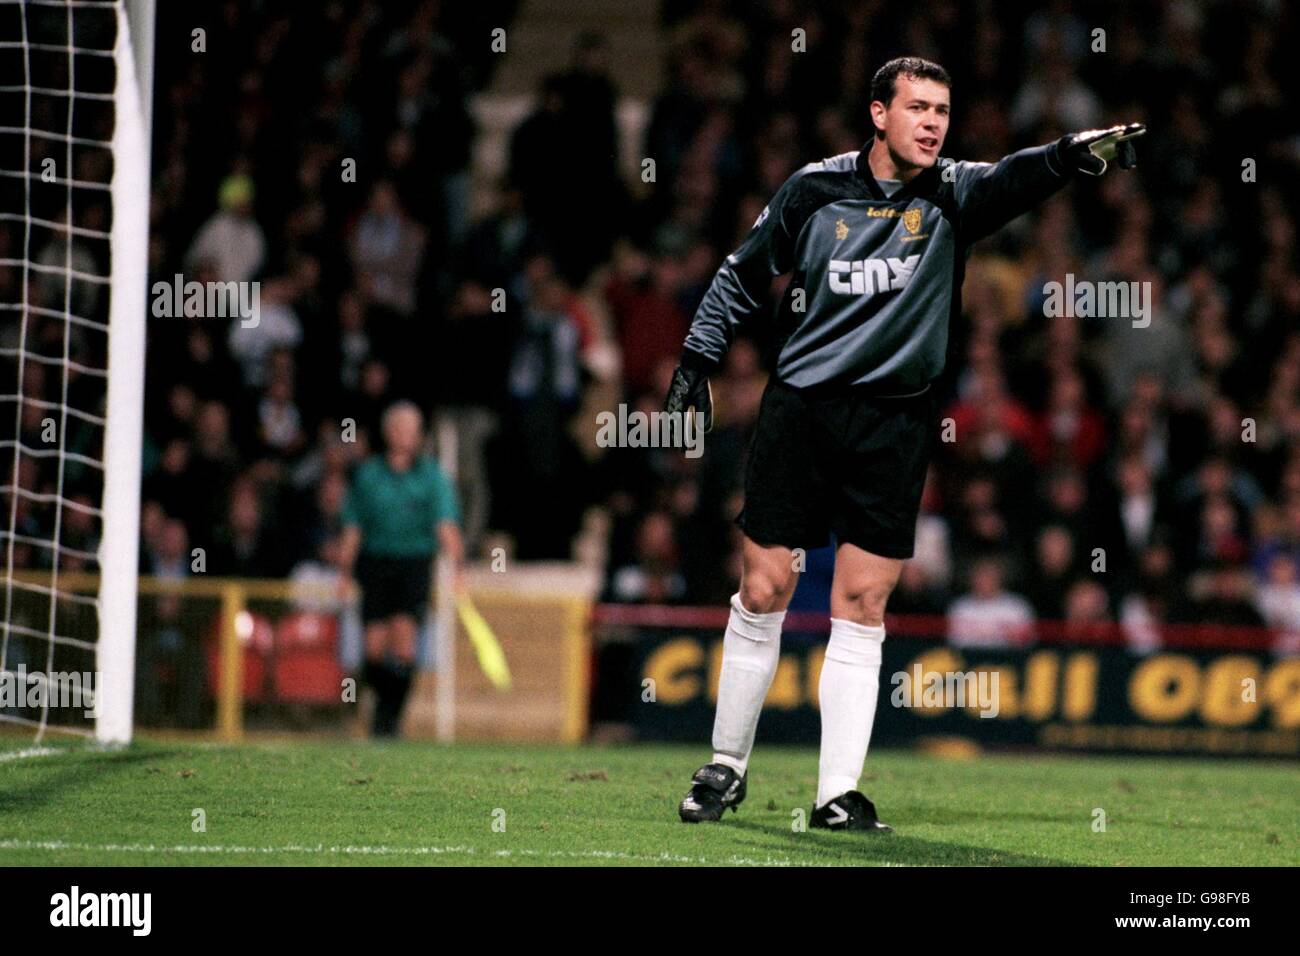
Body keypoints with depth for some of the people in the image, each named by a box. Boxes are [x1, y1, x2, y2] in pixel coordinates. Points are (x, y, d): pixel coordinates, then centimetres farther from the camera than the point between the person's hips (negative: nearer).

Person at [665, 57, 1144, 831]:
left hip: (894, 425, 0)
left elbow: (1012, 181, -24)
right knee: (764, 591, 2)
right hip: (800, 411, 0)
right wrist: (698, 364, 8)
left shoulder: (951, 195, -2)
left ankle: (838, 794, 3)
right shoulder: (817, 189, 0)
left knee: (863, 605, -1)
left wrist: (1073, 155, -43)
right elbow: (743, 275, 12)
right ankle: (727, 767, 18)